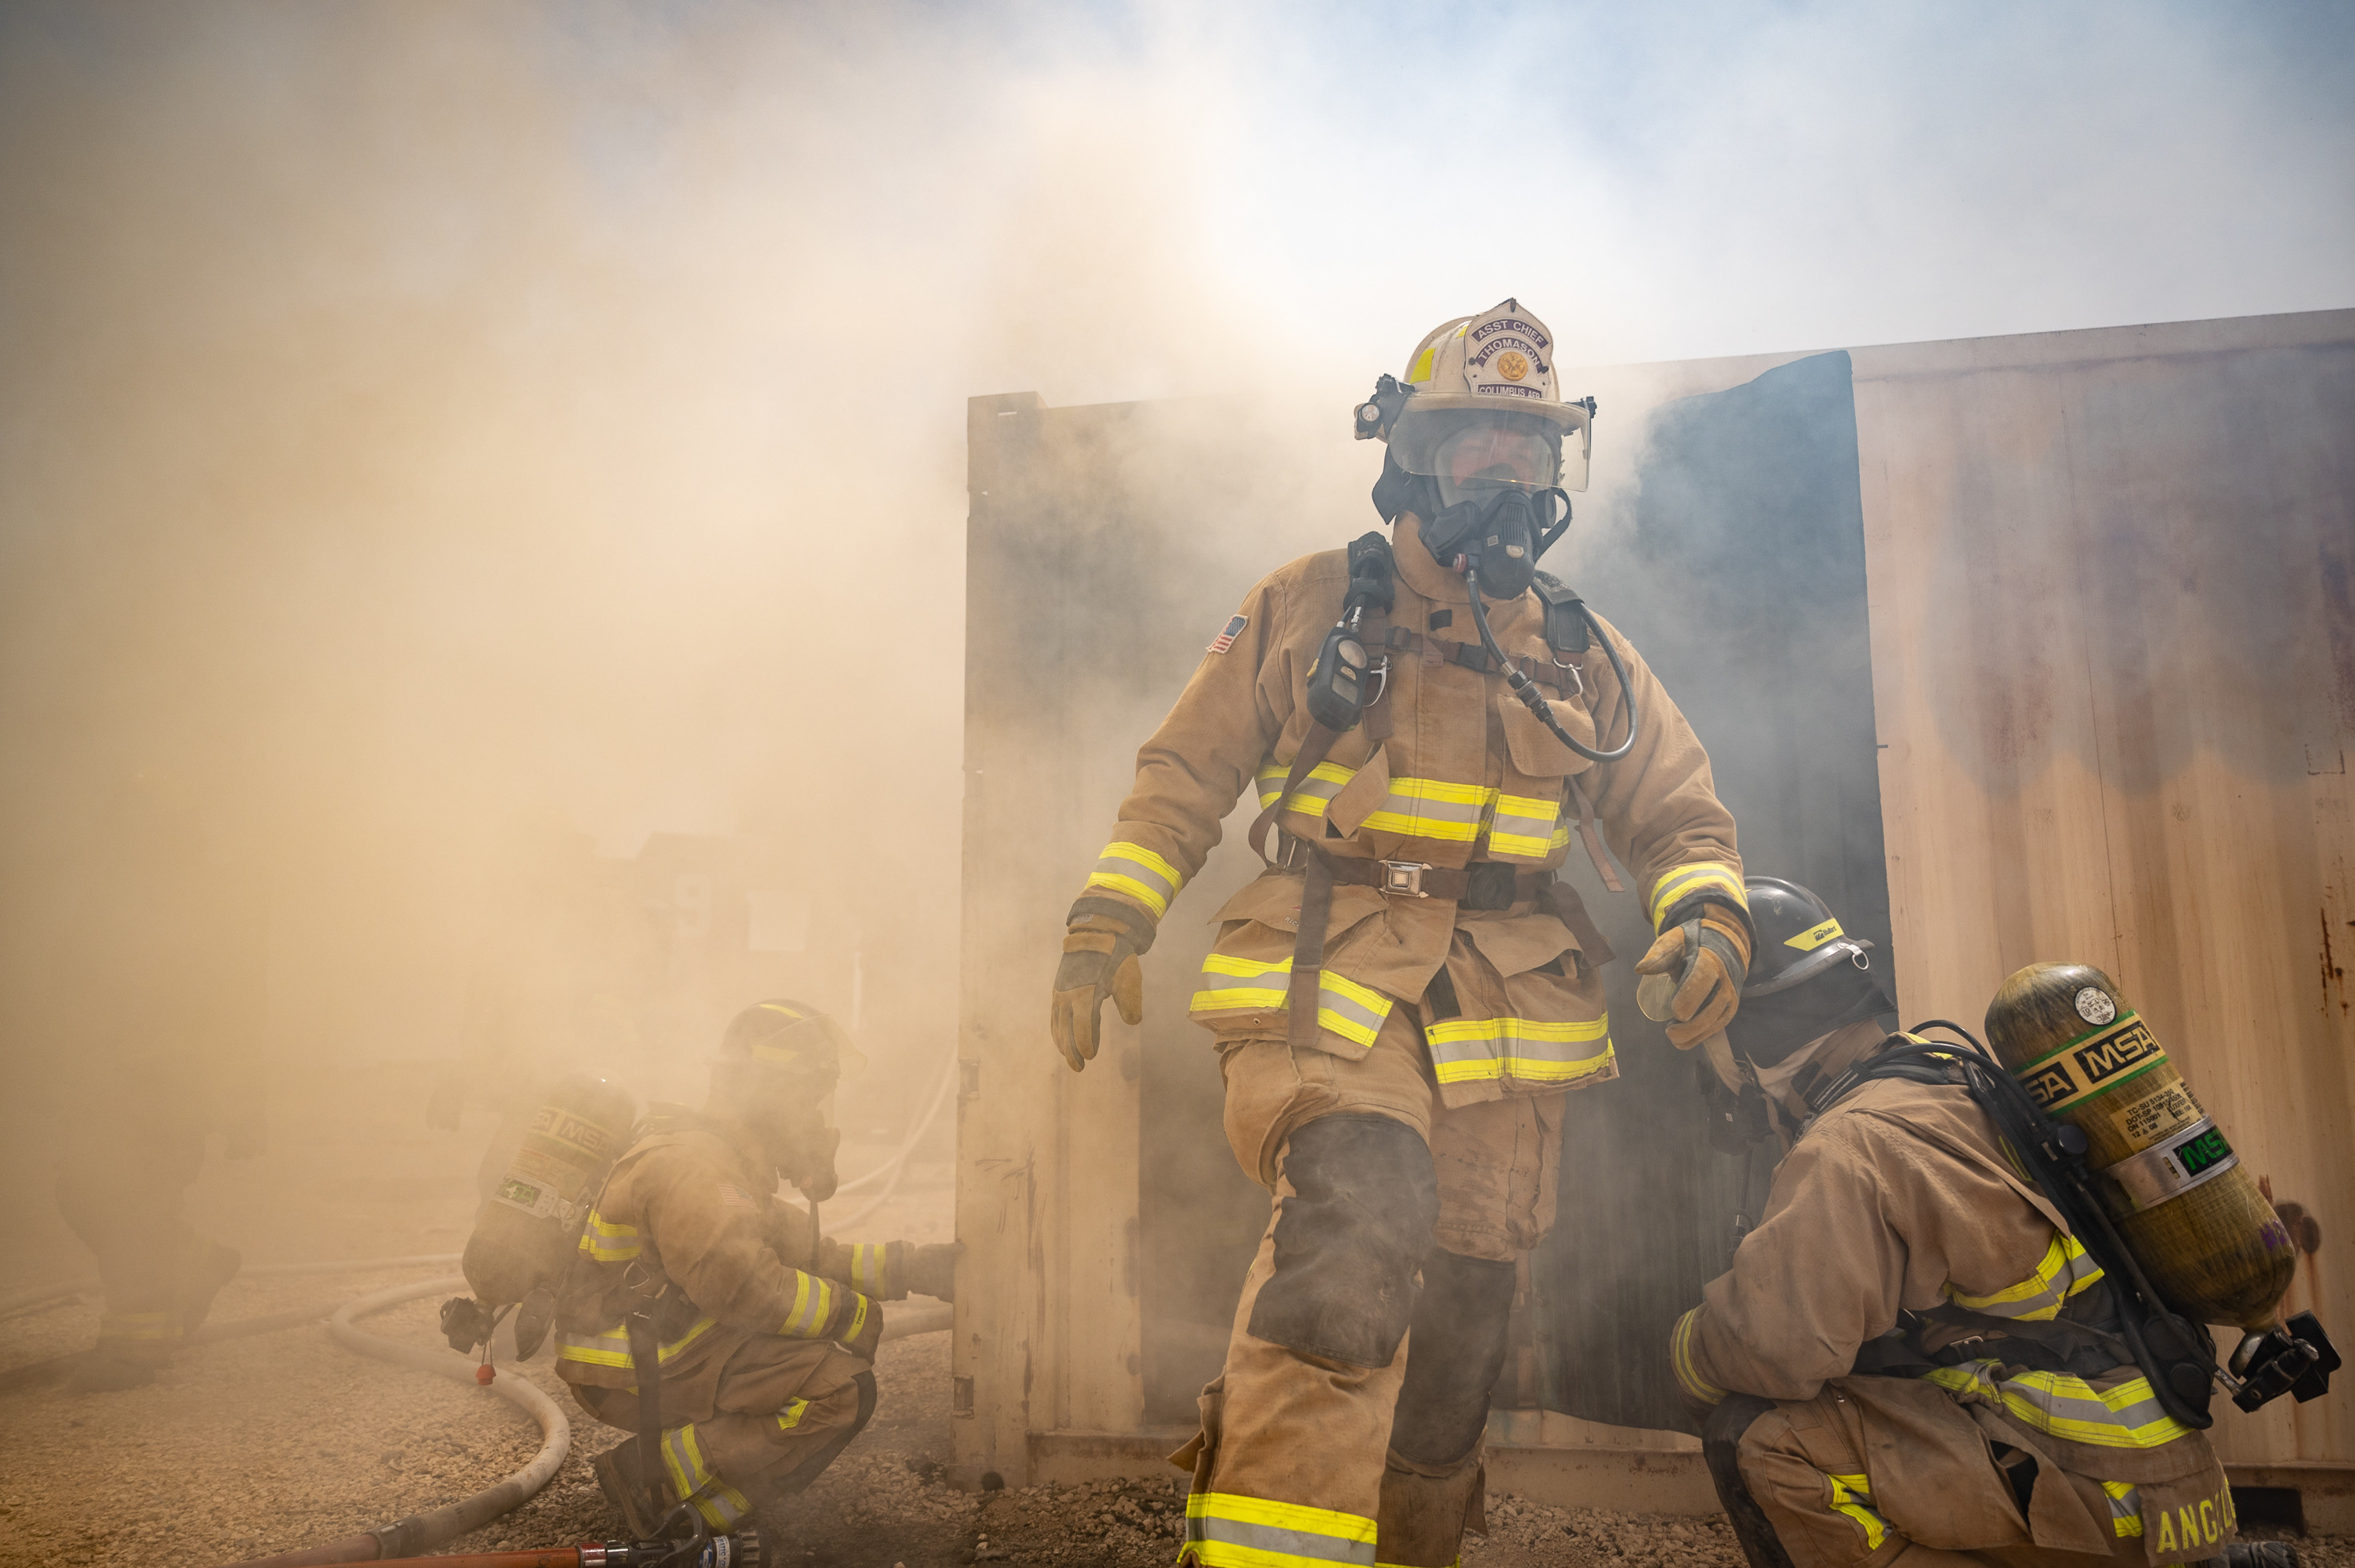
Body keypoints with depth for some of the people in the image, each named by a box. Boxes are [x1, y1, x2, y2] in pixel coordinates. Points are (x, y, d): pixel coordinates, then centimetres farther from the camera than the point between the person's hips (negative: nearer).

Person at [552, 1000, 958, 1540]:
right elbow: (745, 1285, -29)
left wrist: (916, 1268, 5)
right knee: (842, 1389, -20)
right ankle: (651, 1477, -12)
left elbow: (805, 1253, 14)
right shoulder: (690, 1166, -19)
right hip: (630, 1373, -11)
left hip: (666, 1343, 11)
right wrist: (854, 1315, -17)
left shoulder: (730, 1158, 15)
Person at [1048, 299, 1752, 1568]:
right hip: (1326, 988, -4)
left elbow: (1680, 815, 18)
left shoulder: (1586, 658, 15)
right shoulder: (1311, 609, 7)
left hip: (1499, 1034, 4)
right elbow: (1184, 771, 7)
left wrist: (1707, 920, -4)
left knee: (1451, 1350, 10)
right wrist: (1107, 919, -4)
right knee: (1363, 1215, -33)